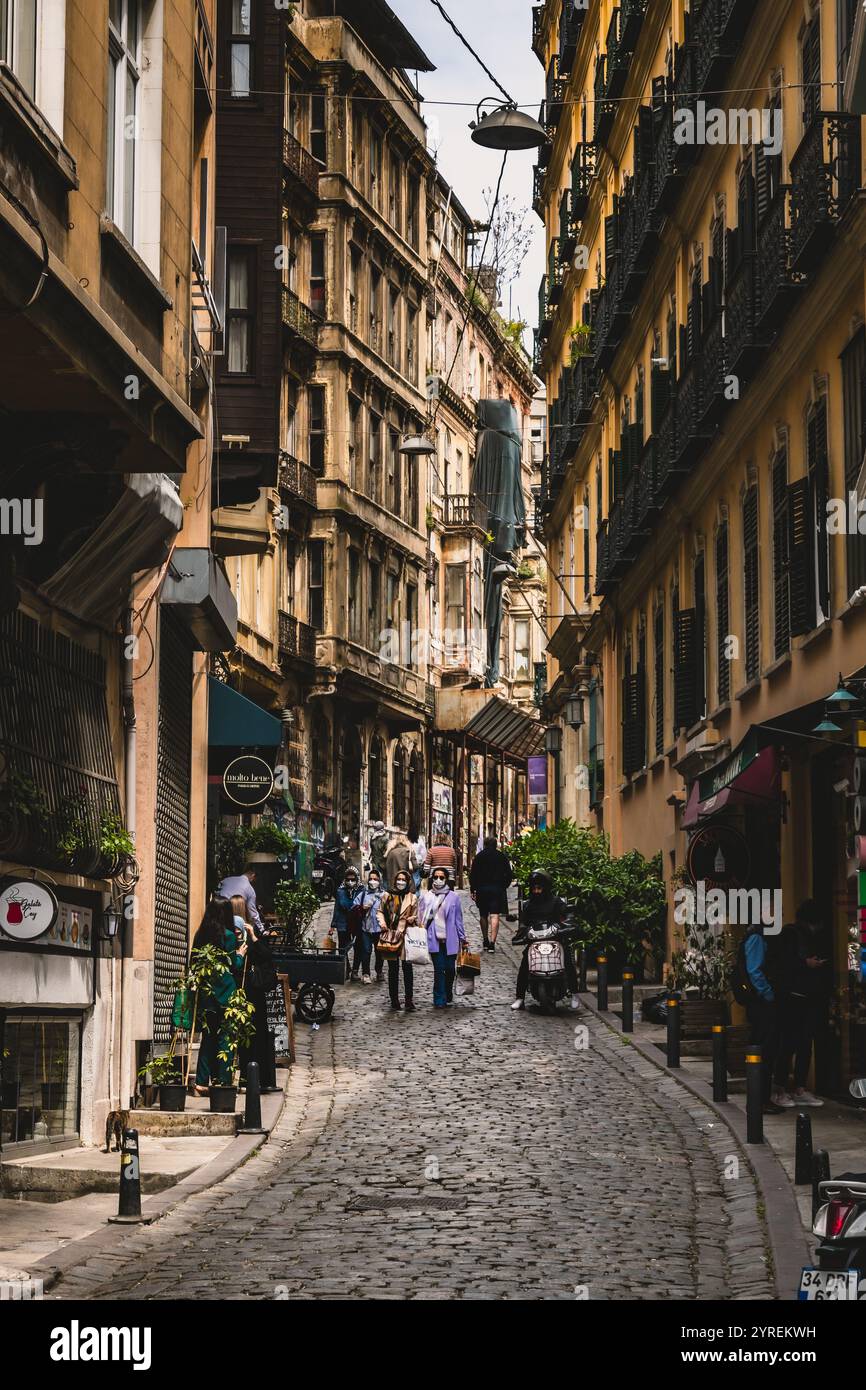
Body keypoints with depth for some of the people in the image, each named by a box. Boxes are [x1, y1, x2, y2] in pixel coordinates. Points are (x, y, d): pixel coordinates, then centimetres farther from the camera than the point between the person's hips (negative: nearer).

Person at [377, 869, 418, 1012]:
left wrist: (410, 919, -8)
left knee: (407, 968, -3)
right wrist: (382, 922, -4)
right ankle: (394, 1000, 13)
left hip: (406, 936, 0)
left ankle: (409, 1001, 1)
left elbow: (415, 917, 14)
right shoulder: (387, 896, 6)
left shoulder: (412, 898, 8)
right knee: (393, 969, 6)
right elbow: (380, 911, 14)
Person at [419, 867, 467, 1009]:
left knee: (449, 968, 4)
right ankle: (440, 1000, -1)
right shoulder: (426, 897, 6)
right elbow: (422, 918, 8)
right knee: (439, 969, -5)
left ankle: (448, 995, 29)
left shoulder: (453, 897, 4)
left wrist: (462, 938, 7)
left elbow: (458, 919, 8)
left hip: (450, 939, 0)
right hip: (434, 939, 0)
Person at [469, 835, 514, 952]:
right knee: (494, 916, -5)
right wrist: (504, 886, 15)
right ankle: (492, 942, -17)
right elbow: (510, 875, 5)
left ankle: (486, 941, 20)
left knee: (483, 916, 15)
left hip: (482, 889, 1)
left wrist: (473, 890, 4)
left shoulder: (479, 857, 3)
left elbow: (472, 875, 0)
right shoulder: (502, 857, 3)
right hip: (497, 889, -1)